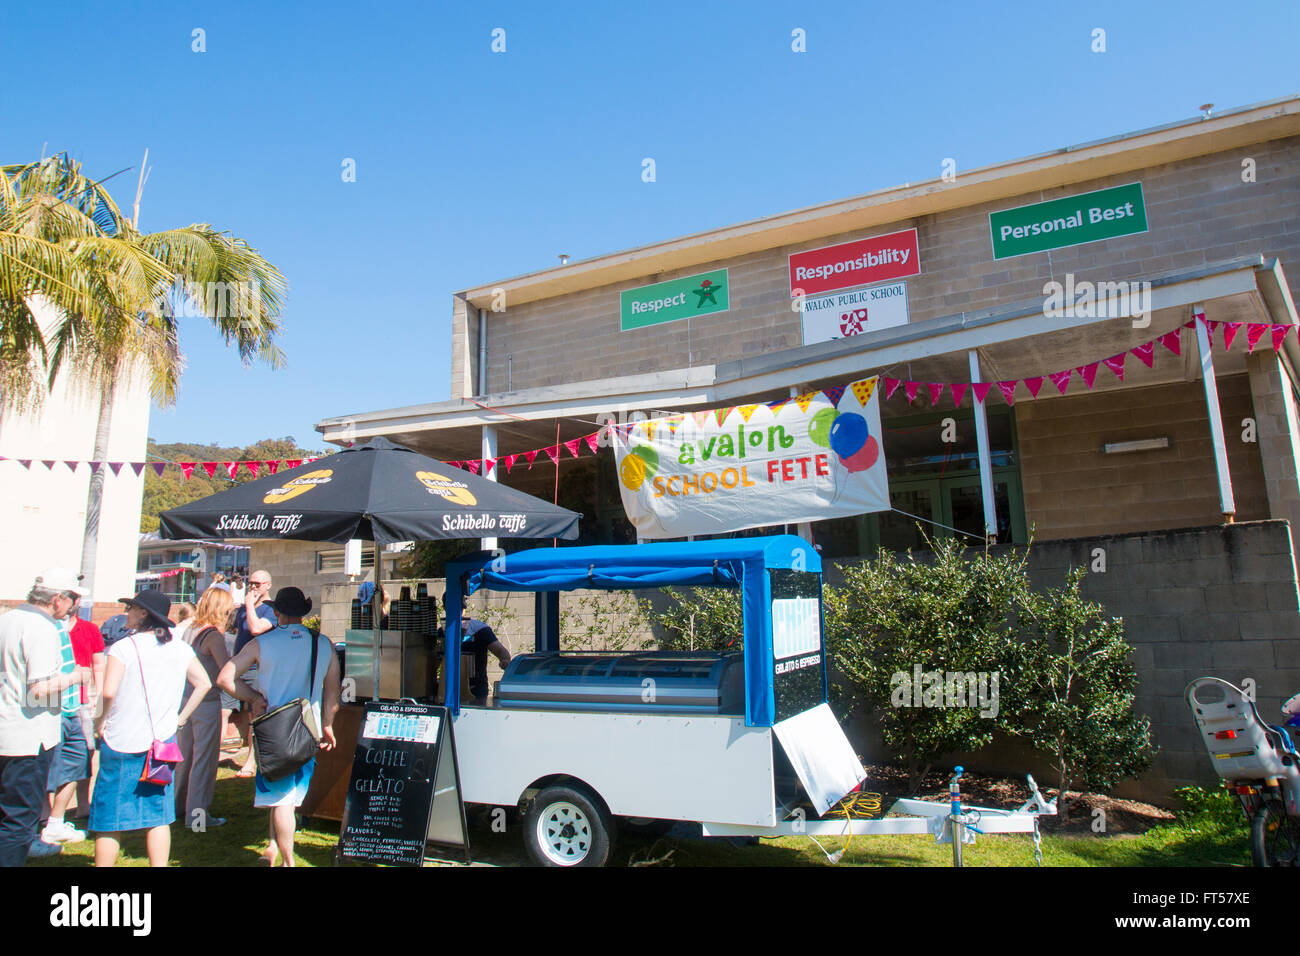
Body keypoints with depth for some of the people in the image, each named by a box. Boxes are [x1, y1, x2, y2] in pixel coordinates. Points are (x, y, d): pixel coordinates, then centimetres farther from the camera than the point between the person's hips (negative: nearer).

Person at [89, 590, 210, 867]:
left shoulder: (123, 647, -11)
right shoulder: (180, 648, 4)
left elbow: (109, 692, -21)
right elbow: (203, 683, 7)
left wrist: (102, 719, -3)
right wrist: (180, 717, 12)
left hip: (122, 742, -4)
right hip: (163, 742, 4)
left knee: (110, 817, 9)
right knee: (158, 815, 11)